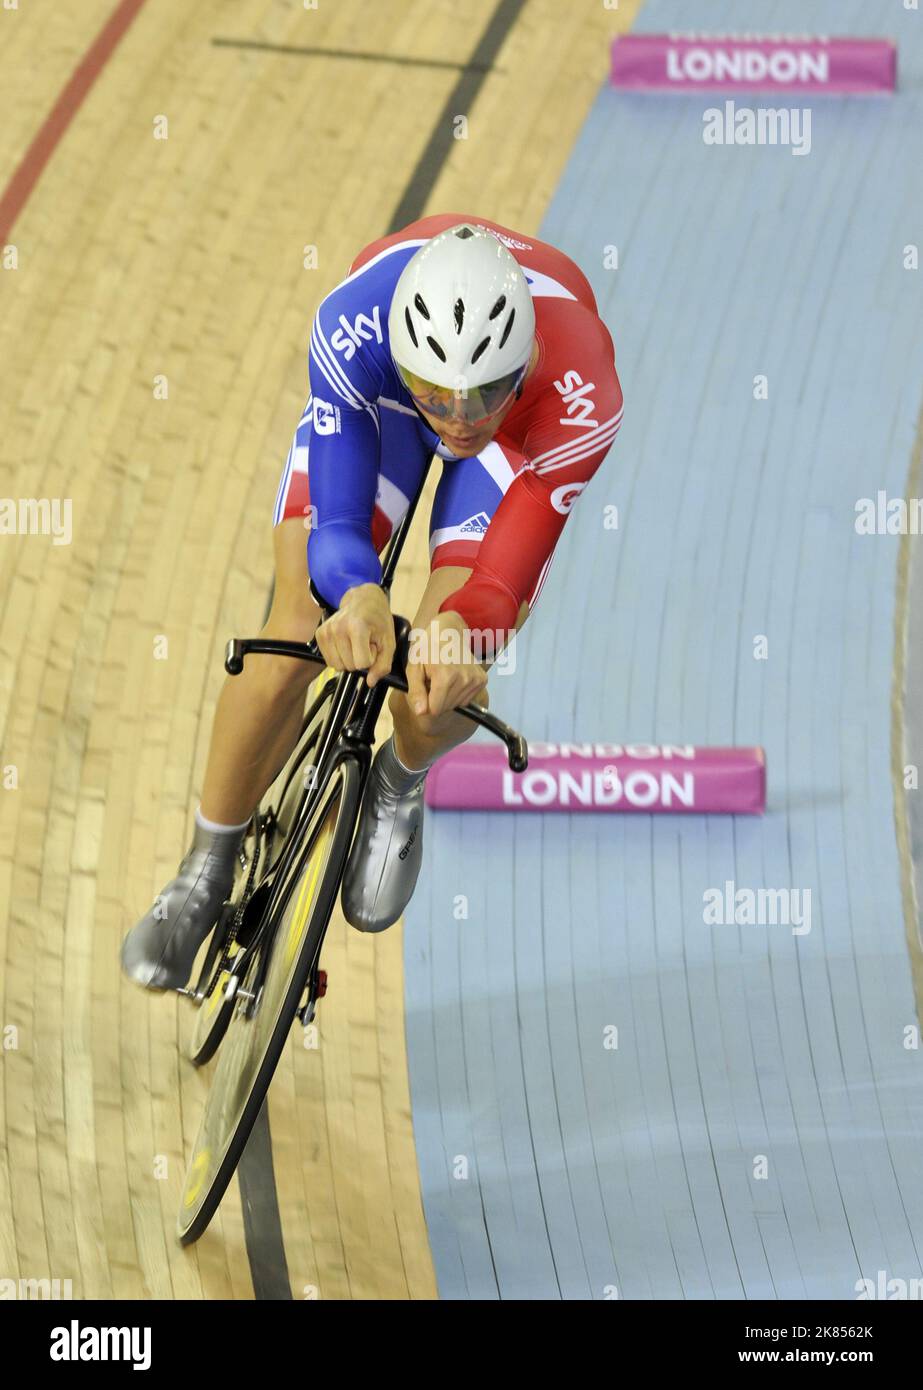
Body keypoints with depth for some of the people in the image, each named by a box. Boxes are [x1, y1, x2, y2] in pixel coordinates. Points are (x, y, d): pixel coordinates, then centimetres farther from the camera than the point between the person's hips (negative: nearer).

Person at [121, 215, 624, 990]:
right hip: (376, 397, 0)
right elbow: (336, 521, -38)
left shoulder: (583, 397, -44)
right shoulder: (354, 326, -43)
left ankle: (400, 786, 23)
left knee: (442, 682, -16)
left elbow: (507, 576, -37)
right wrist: (360, 598, -62)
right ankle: (206, 876, 9)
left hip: (529, 427, 0)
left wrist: (459, 634, -60)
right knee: (295, 637, -14)